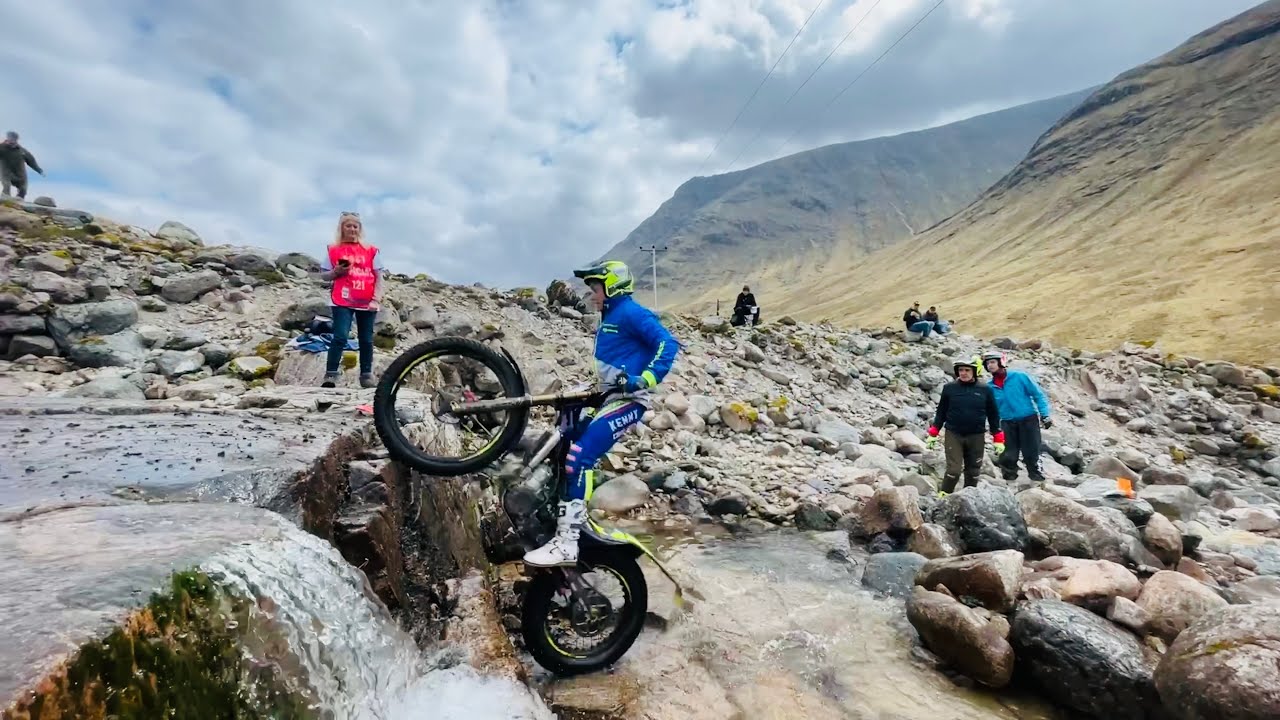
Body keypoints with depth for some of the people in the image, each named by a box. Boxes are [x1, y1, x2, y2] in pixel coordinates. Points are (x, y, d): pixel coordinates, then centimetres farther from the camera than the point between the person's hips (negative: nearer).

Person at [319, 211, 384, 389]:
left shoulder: (370, 251, 8)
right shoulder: (334, 250, 6)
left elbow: (378, 278, 7)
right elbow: (323, 275, 11)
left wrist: (376, 299, -3)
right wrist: (336, 272, -10)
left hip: (366, 303, 2)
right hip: (343, 302, -2)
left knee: (366, 340, 6)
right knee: (340, 337, -12)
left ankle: (366, 375, 14)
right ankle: (331, 374, -6)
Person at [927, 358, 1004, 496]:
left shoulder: (985, 390, -1)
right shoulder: (949, 388, -3)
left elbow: (993, 415, 6)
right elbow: (941, 411, 5)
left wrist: (998, 439, 5)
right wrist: (933, 433, 5)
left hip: (976, 437, 2)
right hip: (953, 435, -2)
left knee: (973, 471, 12)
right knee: (954, 469, -9)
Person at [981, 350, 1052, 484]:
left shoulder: (1019, 377, -5)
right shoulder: (991, 387, 4)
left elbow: (1039, 395, -3)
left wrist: (1045, 415, -8)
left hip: (1028, 420, -3)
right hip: (1008, 423, 3)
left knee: (1031, 455, 2)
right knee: (1008, 456, 6)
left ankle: (1037, 480, 15)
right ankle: (1009, 482, 18)